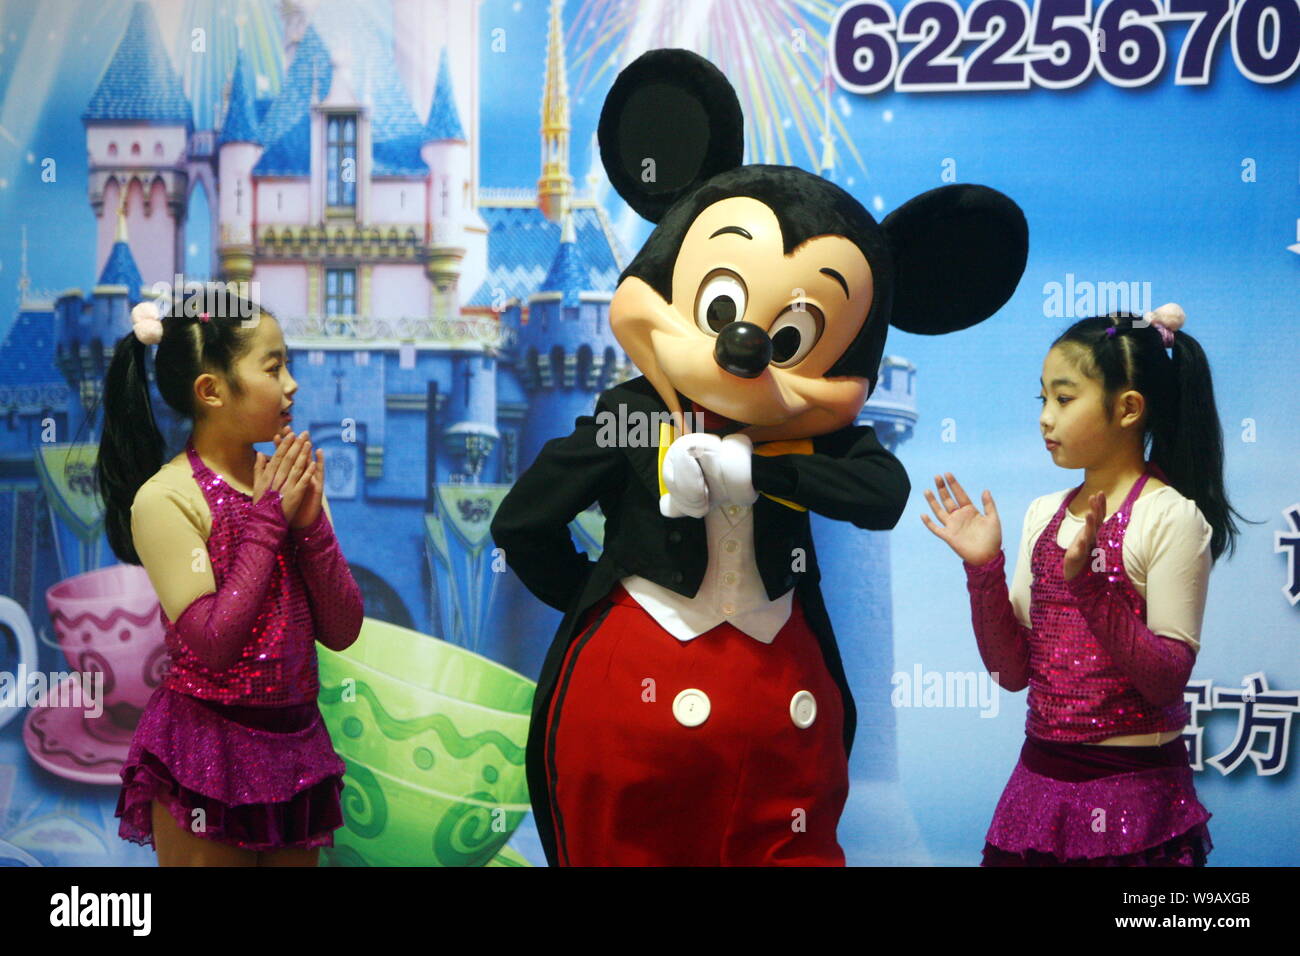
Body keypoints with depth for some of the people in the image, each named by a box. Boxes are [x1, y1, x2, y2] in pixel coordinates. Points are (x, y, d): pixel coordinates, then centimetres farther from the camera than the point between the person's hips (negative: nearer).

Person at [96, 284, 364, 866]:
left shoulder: (291, 483, 2)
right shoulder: (166, 496, -13)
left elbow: (342, 631, 1)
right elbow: (213, 643, -20)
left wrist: (310, 524, -12)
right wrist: (268, 522, -16)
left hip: (295, 744, 6)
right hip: (207, 750, -5)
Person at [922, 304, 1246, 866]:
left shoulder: (1170, 516, -11)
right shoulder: (1043, 514, 6)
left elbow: (1168, 680, -18)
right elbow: (1012, 672, 5)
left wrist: (1088, 580, -26)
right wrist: (983, 568, -7)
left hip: (1132, 793, -5)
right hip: (1040, 774, 5)